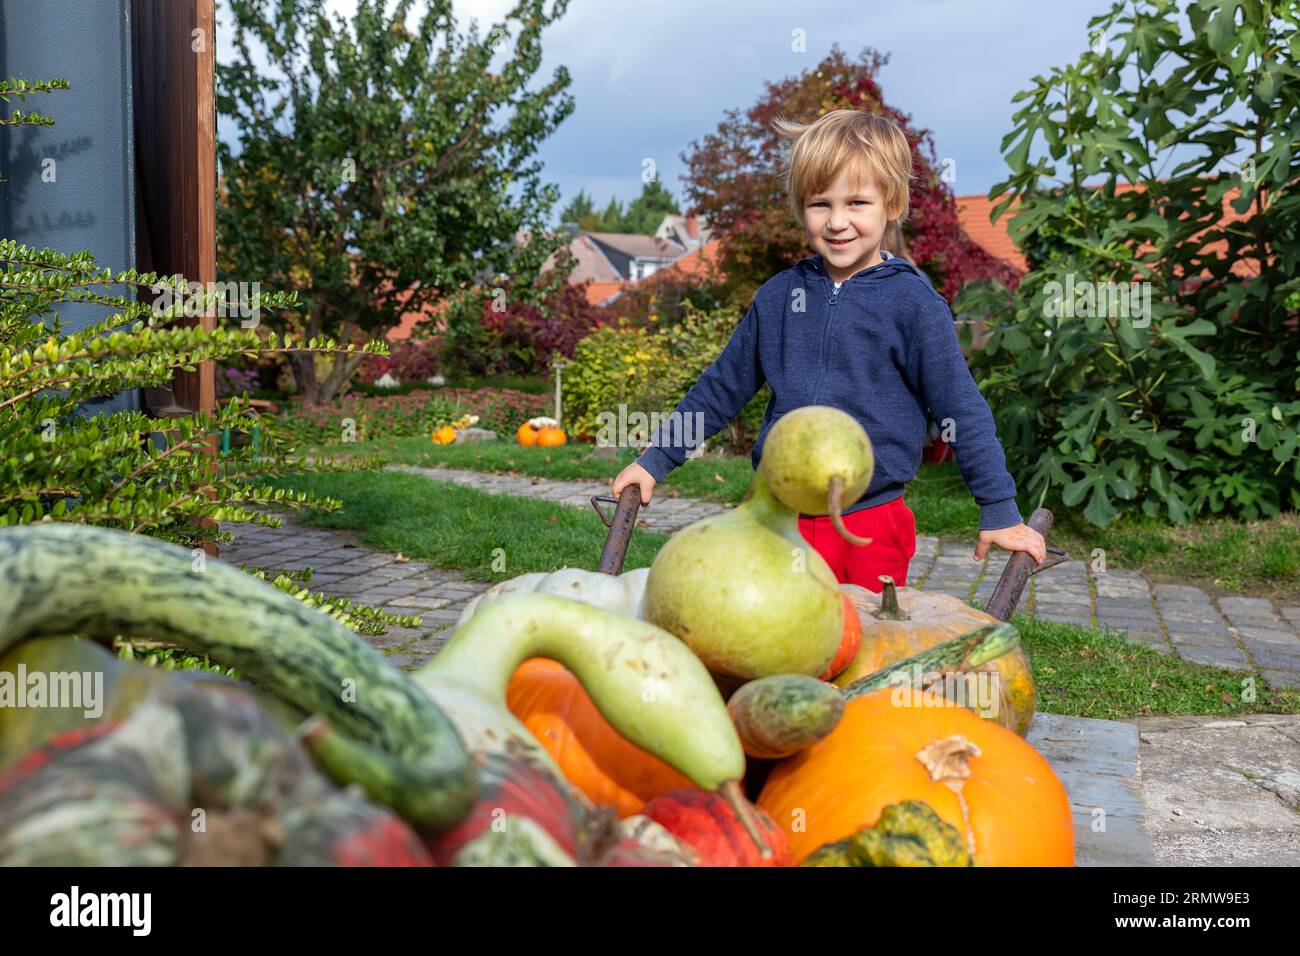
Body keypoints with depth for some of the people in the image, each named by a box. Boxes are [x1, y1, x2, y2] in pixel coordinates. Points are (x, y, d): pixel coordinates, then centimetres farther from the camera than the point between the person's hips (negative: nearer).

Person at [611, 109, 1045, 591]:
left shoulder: (912, 302, -5)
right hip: (781, 517, 3)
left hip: (871, 527, -3)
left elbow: (962, 411, -1)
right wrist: (654, 460, 16)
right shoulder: (779, 294, 5)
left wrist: (1000, 512, 0)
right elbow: (721, 387, 15)